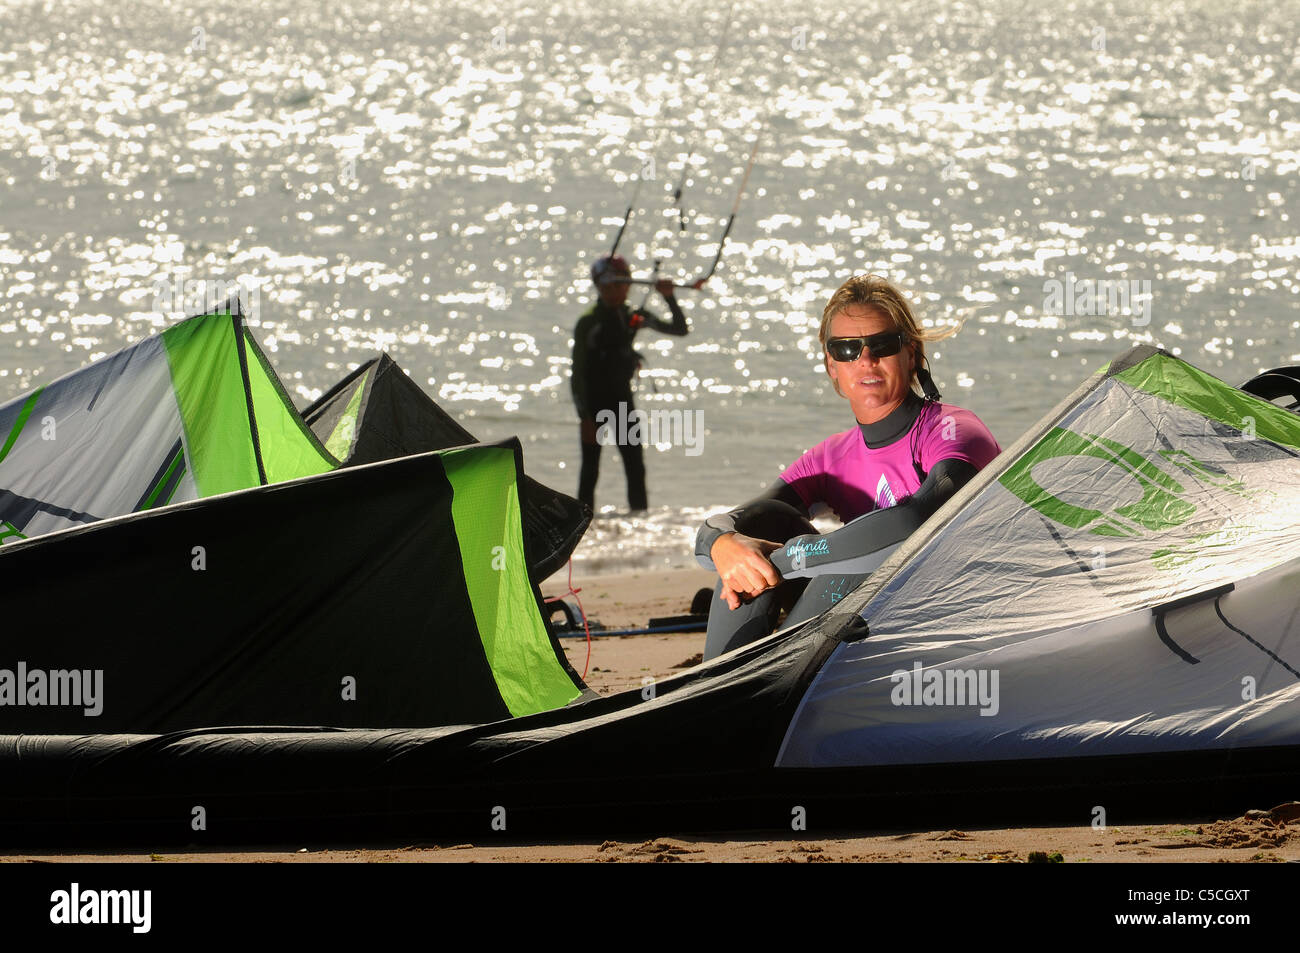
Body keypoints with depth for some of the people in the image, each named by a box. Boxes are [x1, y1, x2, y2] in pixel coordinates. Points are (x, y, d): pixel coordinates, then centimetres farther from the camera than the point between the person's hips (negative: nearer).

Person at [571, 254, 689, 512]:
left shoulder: (634, 317, 4)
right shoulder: (588, 323, -11)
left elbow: (679, 329, 5)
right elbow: (578, 374, -12)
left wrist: (669, 298, -11)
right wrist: (585, 417, -17)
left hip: (622, 399, 5)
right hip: (594, 402, -5)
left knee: (635, 467, 2)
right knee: (590, 469, -1)